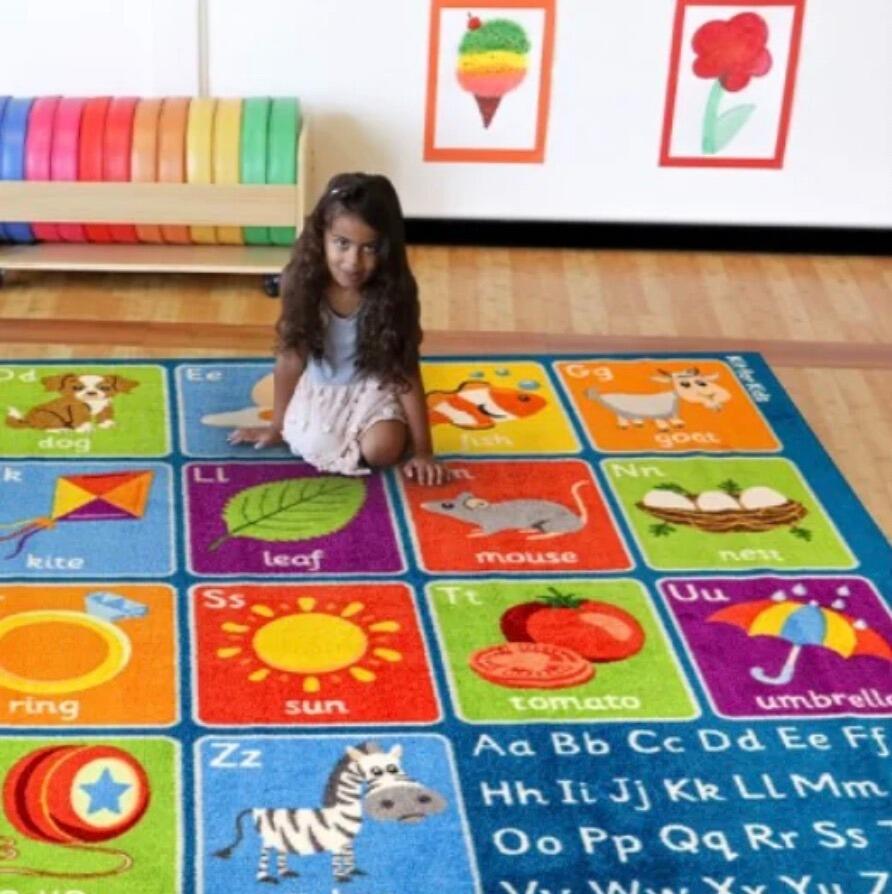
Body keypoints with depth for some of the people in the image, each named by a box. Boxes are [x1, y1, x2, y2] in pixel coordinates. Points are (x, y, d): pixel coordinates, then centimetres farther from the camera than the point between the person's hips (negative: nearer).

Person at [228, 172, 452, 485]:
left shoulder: (393, 294, -23)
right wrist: (277, 425, 4)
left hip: (372, 389, -2)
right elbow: (290, 360, -7)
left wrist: (423, 450, -15)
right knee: (316, 447, -23)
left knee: (381, 450, -27)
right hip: (319, 389, 2)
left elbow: (407, 372, -17)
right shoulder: (303, 284, -20)